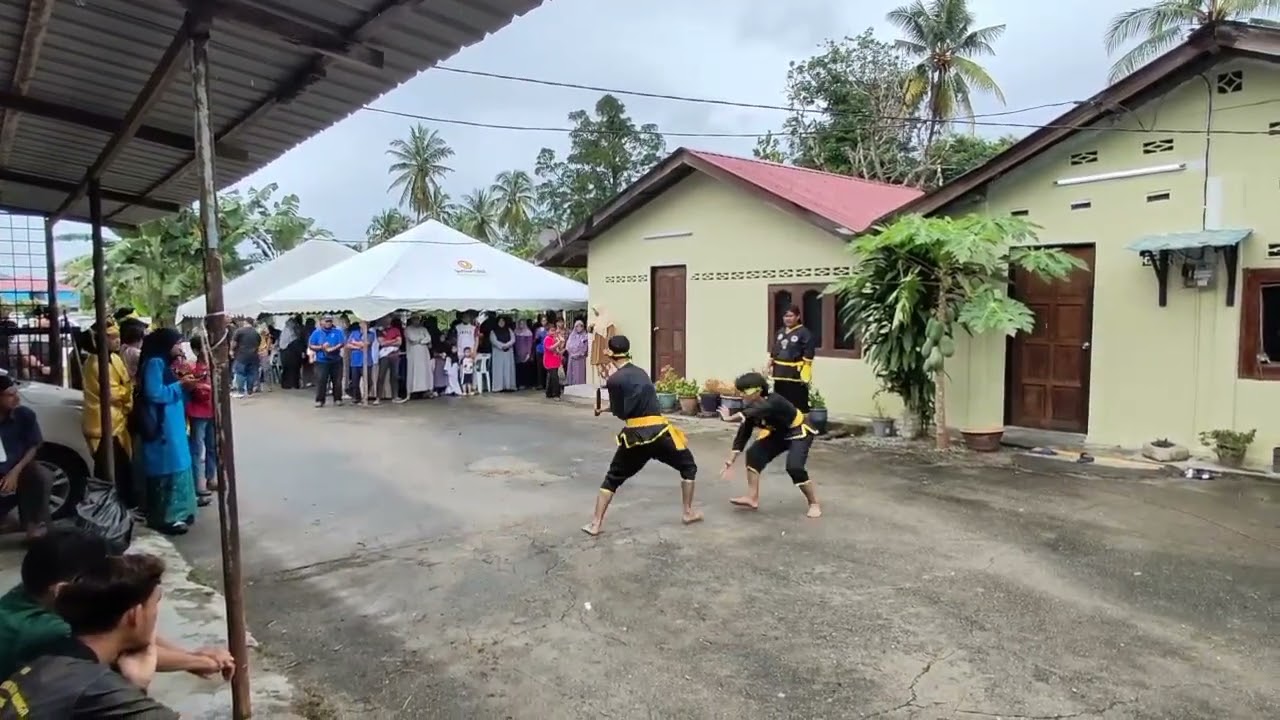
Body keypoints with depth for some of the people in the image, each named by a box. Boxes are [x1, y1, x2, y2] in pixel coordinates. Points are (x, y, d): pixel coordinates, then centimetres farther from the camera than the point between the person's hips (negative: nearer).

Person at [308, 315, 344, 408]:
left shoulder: (338, 332, 2)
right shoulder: (316, 332, 3)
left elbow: (342, 343, -8)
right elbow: (310, 346, 2)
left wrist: (333, 349, -22)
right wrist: (321, 347, -13)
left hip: (336, 361, 1)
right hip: (321, 361, -1)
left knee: (337, 381, 5)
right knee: (320, 381, -7)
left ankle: (337, 399, 16)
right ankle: (319, 400, 0)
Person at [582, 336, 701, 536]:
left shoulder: (614, 380, -5)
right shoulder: (640, 373, 13)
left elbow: (620, 413, 0)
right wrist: (605, 408, 34)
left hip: (635, 435, -2)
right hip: (658, 431, 3)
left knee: (612, 478, 14)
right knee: (688, 467, 24)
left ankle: (595, 524, 11)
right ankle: (688, 512, 25)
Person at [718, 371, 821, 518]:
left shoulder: (774, 401, -35)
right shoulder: (751, 409, -13)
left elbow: (752, 413, -56)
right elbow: (743, 434, -8)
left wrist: (729, 418, -61)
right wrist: (731, 460, -13)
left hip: (799, 433, -7)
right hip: (779, 434, 7)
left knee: (794, 467, -25)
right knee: (754, 453, -10)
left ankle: (814, 504, -3)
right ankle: (752, 498, -3)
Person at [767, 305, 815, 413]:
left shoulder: (804, 333, -8)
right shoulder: (780, 332, 14)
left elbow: (808, 355, -13)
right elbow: (774, 351, 19)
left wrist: (805, 371, -19)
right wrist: (771, 365, 13)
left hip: (795, 373, -7)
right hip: (780, 372, 7)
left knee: (799, 403, -5)